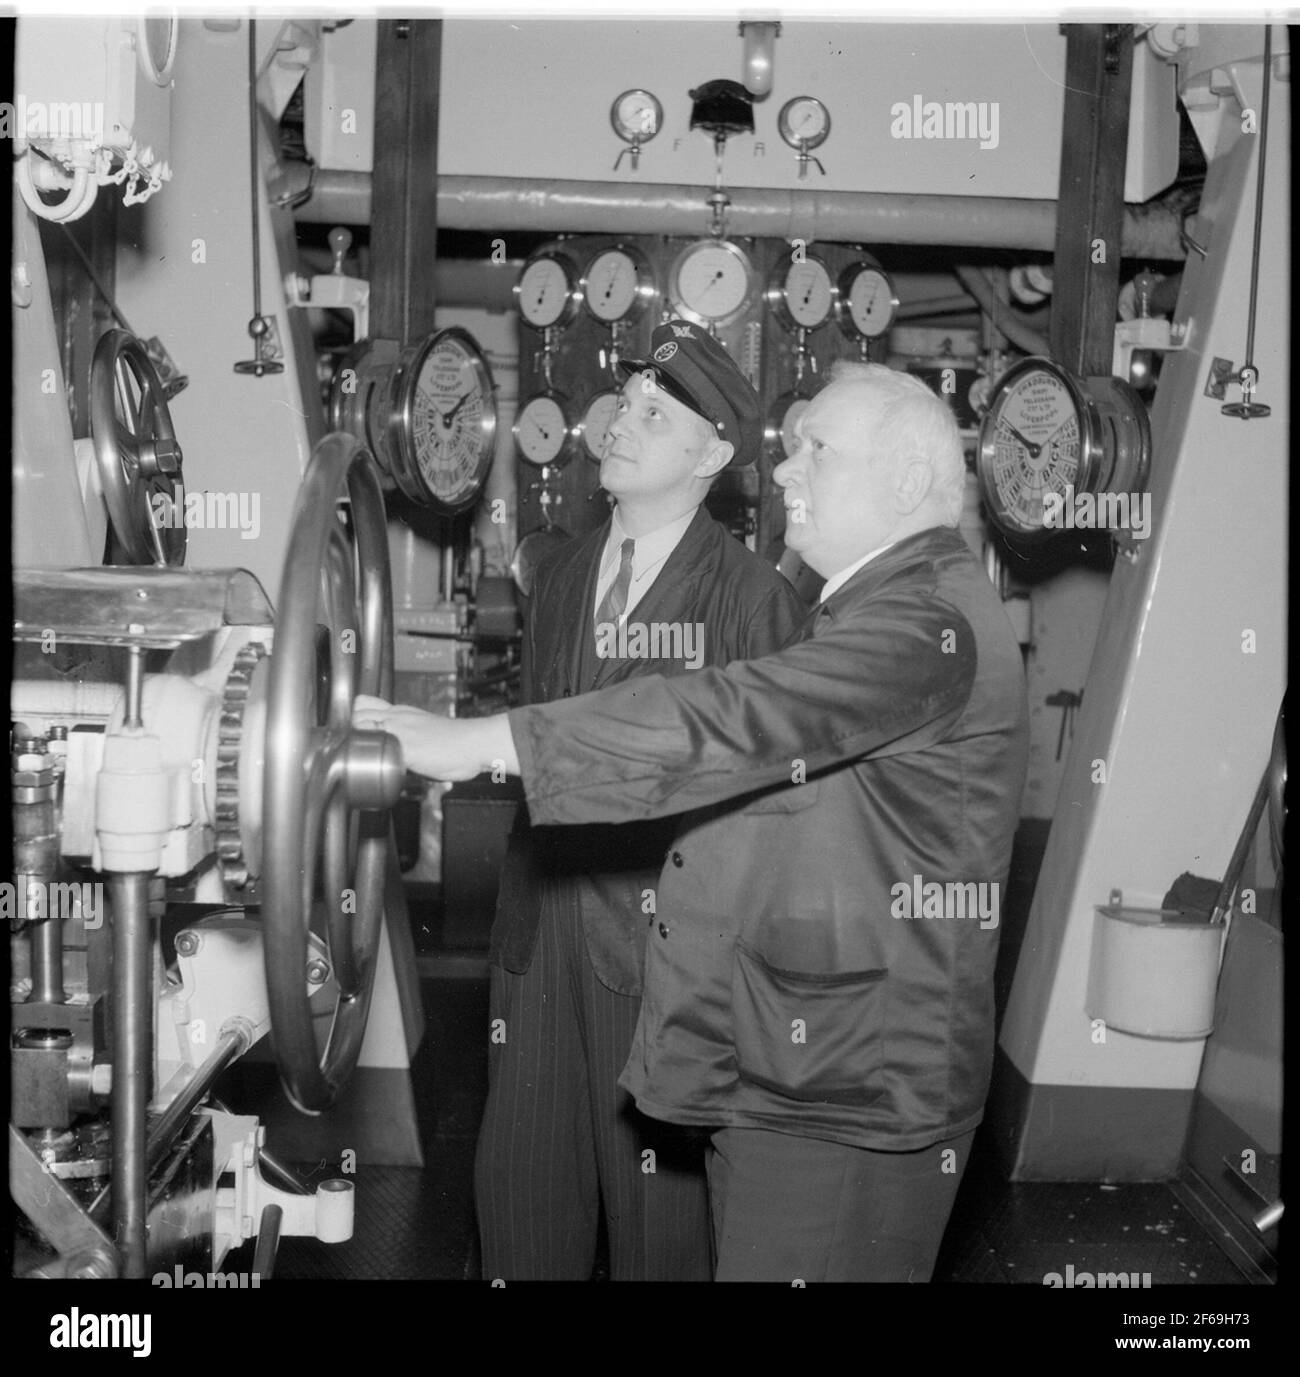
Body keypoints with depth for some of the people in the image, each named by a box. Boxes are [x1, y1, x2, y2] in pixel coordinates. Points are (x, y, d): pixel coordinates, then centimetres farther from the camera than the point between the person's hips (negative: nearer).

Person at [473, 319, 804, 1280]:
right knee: (521, 1182, 14)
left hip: (665, 944, -5)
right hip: (540, 923, 6)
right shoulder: (561, 576, 11)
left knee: (658, 1193, 8)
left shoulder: (755, 596, -9)